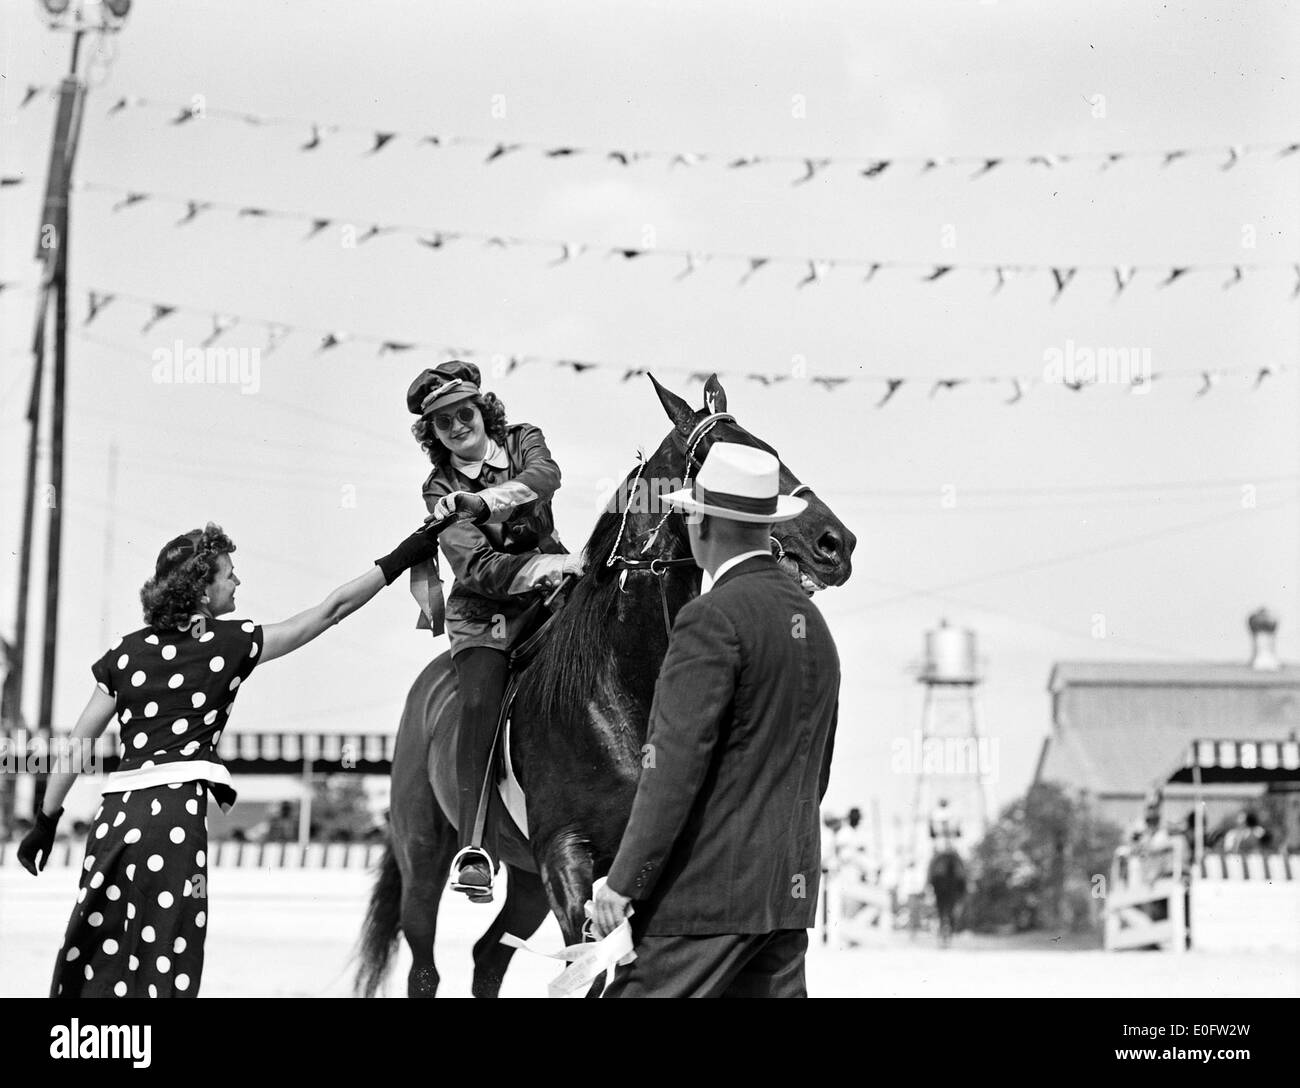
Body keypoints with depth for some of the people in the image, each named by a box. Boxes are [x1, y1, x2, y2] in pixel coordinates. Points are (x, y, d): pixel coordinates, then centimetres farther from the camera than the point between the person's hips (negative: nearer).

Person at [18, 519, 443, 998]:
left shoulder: (126, 652, 12)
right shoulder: (232, 643, 2)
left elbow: (76, 744, 11)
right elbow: (331, 610, 6)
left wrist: (46, 820, 18)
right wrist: (398, 560, 14)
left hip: (117, 814, 5)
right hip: (178, 809, -5)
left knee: (92, 958, 9)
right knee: (165, 966, -2)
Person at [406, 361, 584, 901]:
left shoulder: (522, 441, 7)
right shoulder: (441, 489, 1)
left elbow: (545, 476, -18)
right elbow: (478, 567, -13)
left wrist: (482, 500, -33)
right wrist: (546, 565, -29)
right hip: (483, 613, -2)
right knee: (481, 700, -26)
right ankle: (473, 847, -34)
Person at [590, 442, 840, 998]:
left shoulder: (713, 619, -13)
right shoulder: (814, 623, 14)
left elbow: (676, 764, -18)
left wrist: (623, 882, -15)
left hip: (708, 890, -9)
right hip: (790, 893, 9)